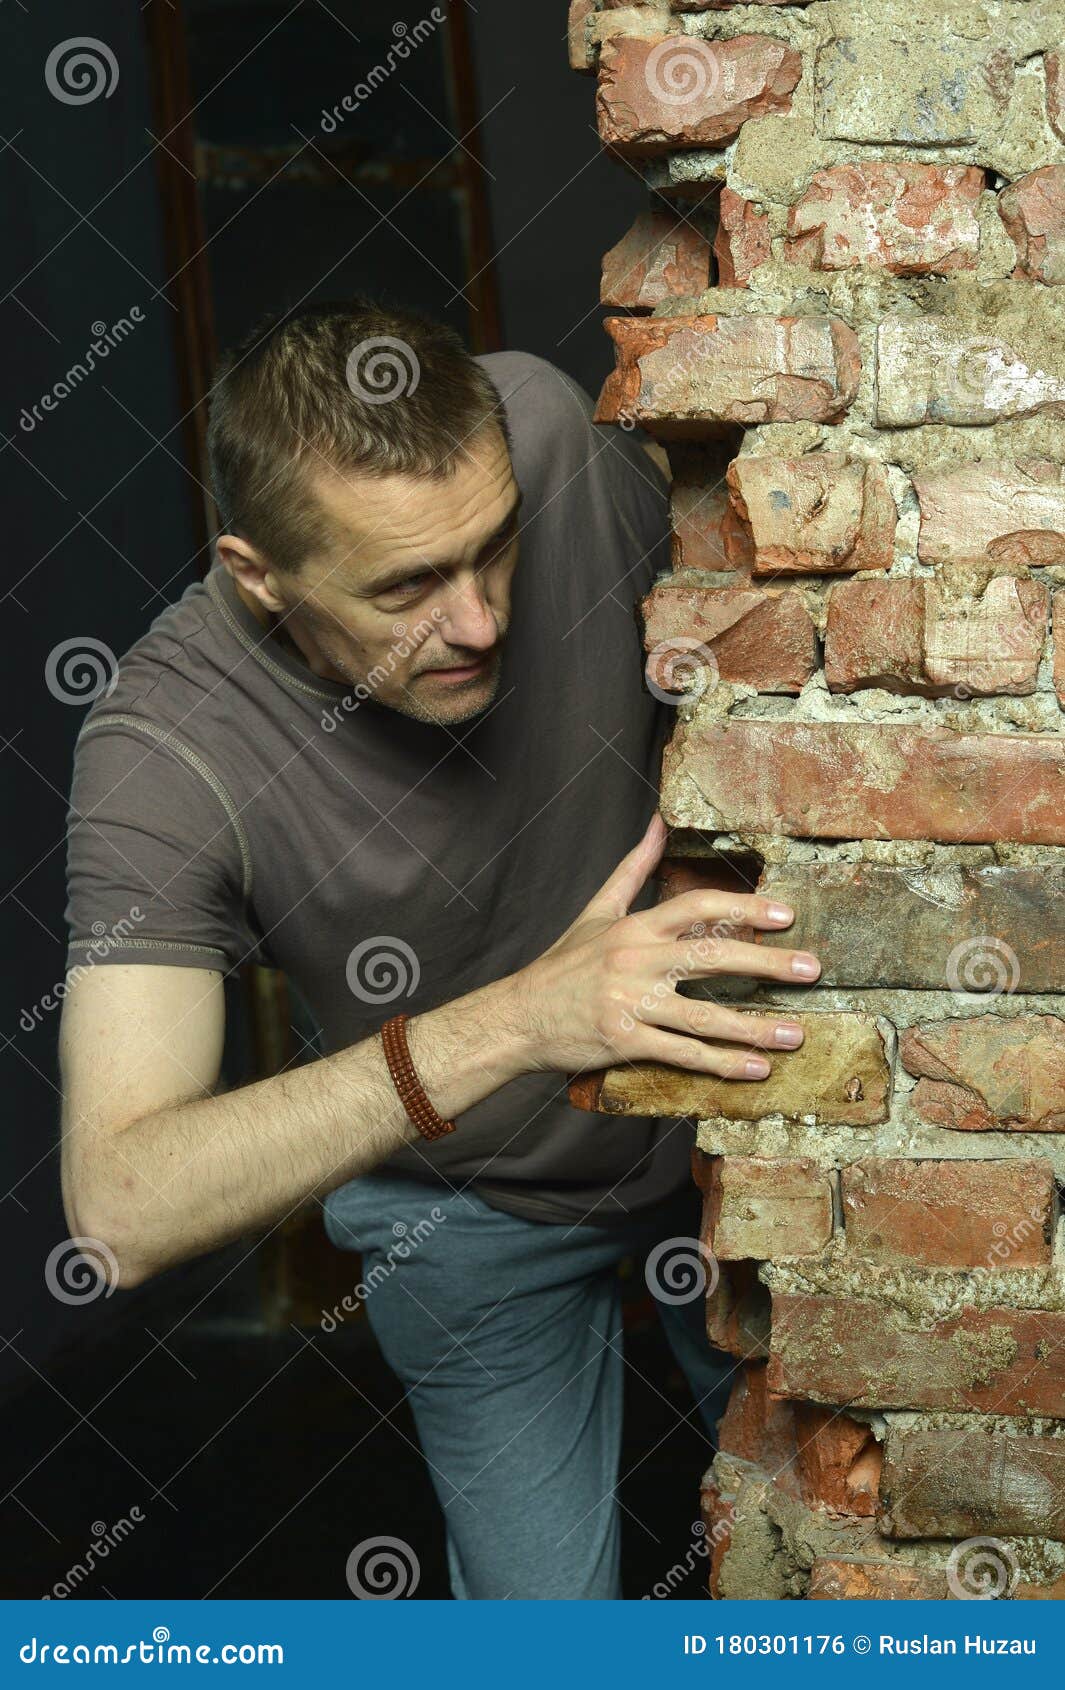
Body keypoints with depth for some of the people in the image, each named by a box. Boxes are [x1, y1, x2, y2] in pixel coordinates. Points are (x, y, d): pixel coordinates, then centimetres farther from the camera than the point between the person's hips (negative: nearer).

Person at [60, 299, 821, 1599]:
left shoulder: (539, 430, -27)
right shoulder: (164, 747, -36)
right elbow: (118, 1210, -46)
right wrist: (510, 1023, -54)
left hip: (710, 1119, 3)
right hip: (470, 1211, -3)